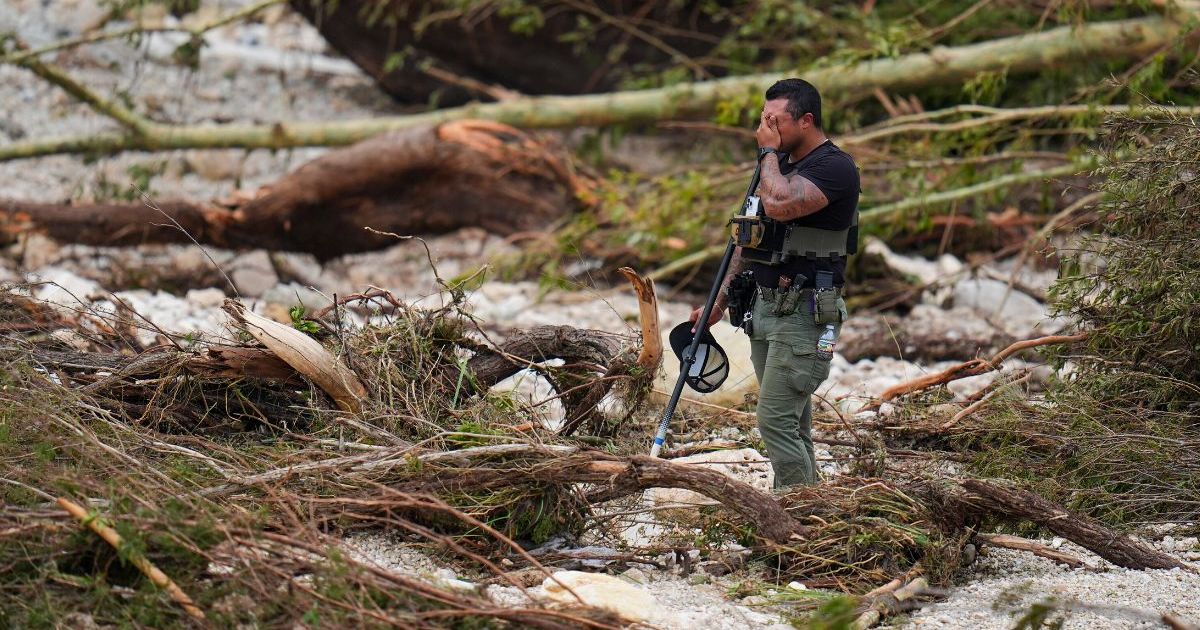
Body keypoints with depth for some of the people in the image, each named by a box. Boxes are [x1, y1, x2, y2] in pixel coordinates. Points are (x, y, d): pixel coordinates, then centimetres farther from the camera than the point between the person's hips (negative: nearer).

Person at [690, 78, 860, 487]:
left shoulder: (834, 168, -13)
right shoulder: (781, 166, 15)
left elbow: (780, 205, -30)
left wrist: (770, 152, -14)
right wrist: (719, 303, 20)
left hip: (805, 314, -9)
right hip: (766, 307, 9)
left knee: (776, 421, -14)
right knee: (792, 425, 10)